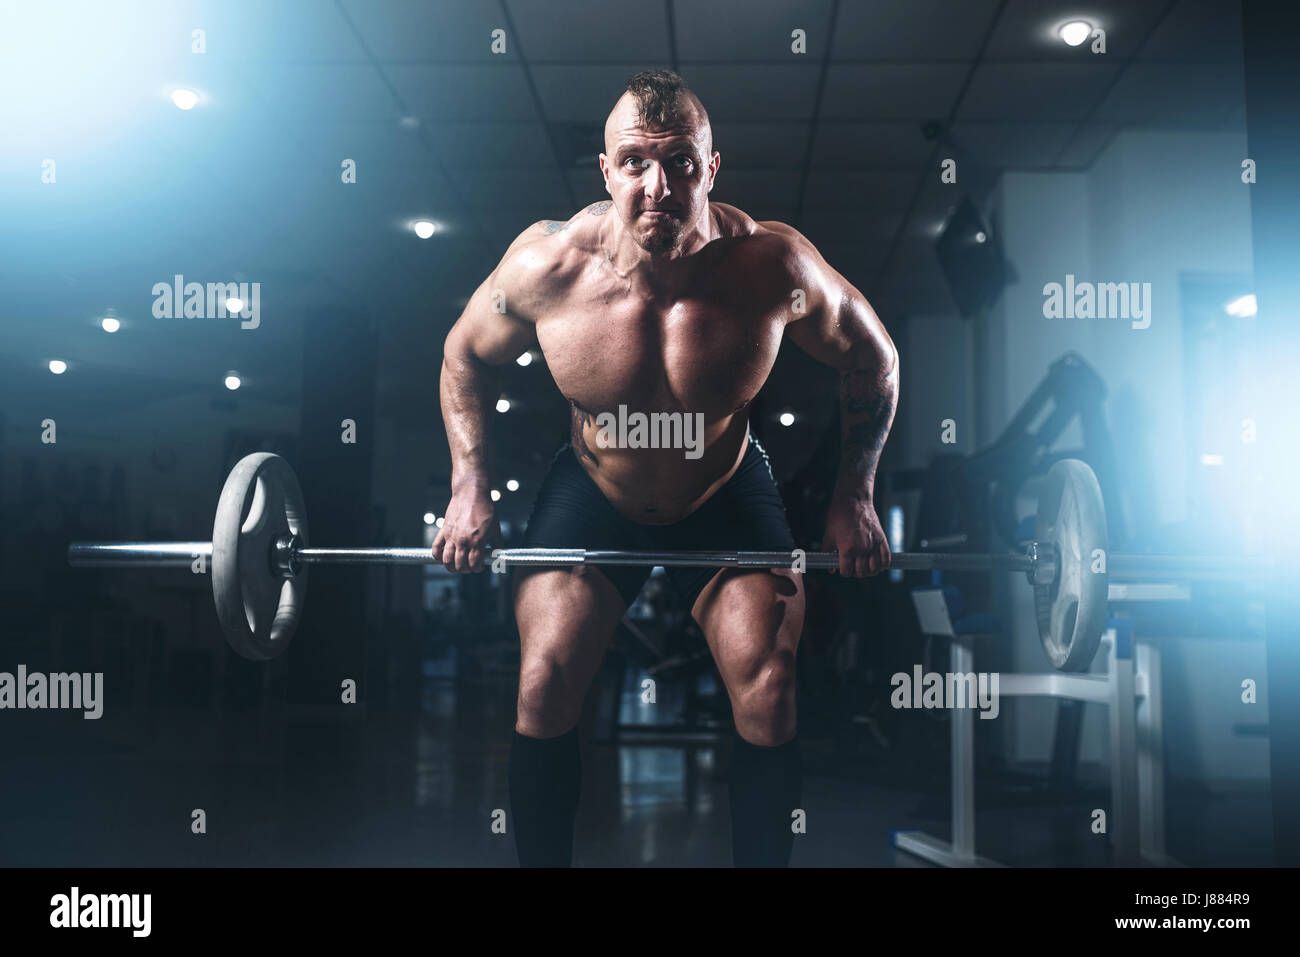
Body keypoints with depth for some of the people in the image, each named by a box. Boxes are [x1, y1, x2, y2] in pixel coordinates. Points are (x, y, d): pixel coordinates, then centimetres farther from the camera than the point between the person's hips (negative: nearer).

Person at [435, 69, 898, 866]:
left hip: (727, 497, 0)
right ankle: (541, 861, 14)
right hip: (595, 496, 1)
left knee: (771, 691, -9)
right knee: (545, 687, -8)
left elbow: (873, 360, -8)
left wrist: (855, 495, -8)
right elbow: (466, 356, -4)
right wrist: (470, 489, -8)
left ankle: (763, 861, 12)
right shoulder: (545, 265, -26)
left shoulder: (775, 267, -28)